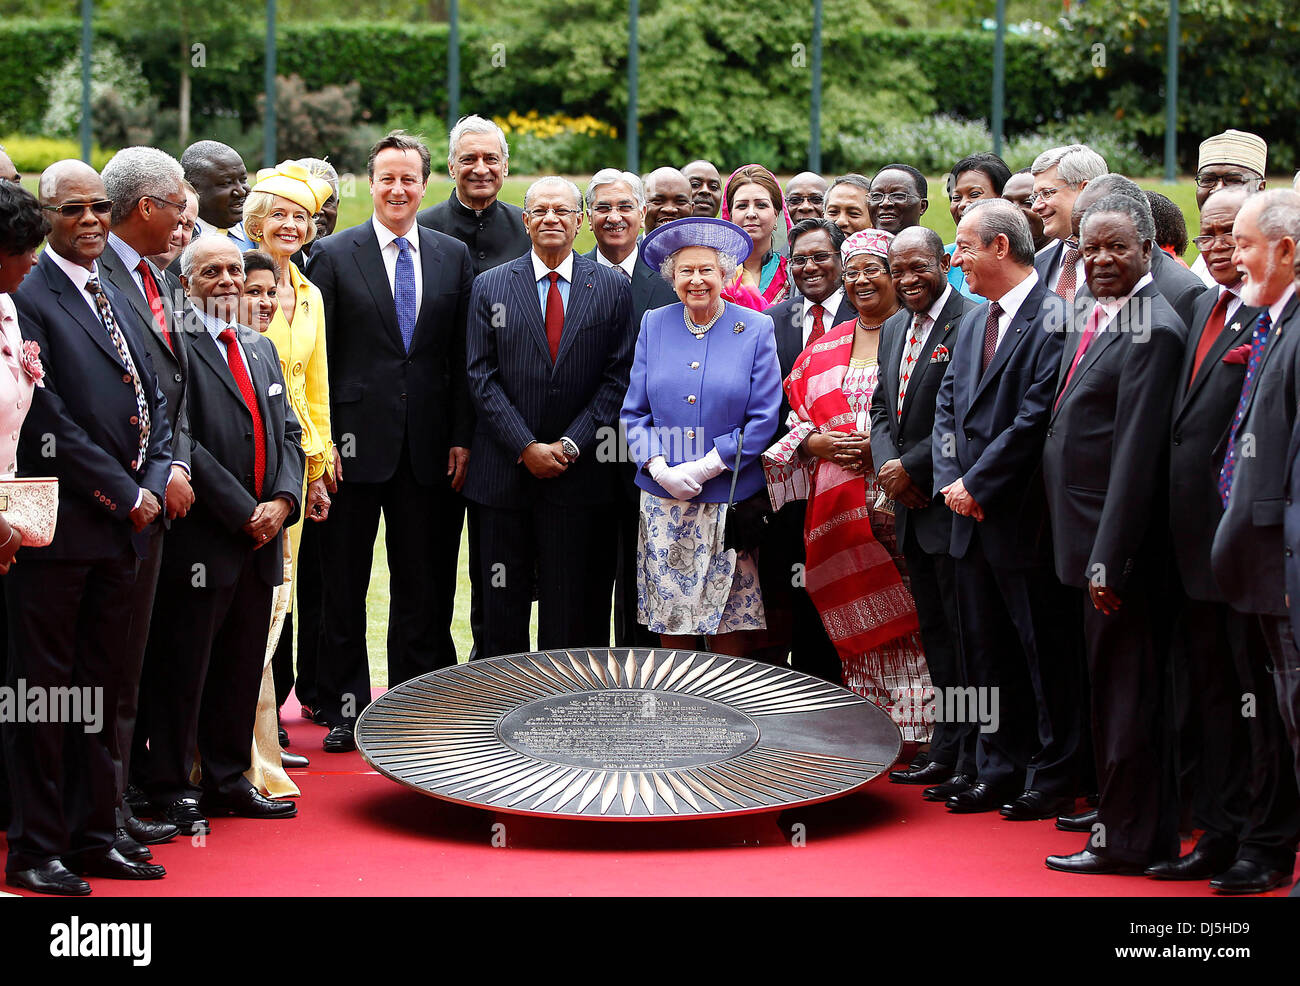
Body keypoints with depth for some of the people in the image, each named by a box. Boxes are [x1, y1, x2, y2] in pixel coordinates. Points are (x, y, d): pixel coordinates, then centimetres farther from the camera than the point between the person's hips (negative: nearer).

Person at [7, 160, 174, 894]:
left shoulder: (118, 298, 17)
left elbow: (155, 399, 16)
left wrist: (154, 482, -1)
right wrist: (123, 493, -12)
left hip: (121, 528, 8)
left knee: (102, 686, 12)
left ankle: (94, 835, 20)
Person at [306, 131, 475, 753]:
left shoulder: (454, 256, 8)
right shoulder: (334, 255, 1)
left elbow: (464, 358, 8)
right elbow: (317, 357, -2)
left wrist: (461, 437, 1)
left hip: (429, 446, 2)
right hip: (355, 444, -2)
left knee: (423, 587, 8)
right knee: (345, 587, 5)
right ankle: (343, 709, 13)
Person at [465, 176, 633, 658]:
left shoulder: (613, 288, 5)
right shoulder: (490, 286, 5)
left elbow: (618, 379, 0)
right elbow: (482, 378, 0)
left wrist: (570, 445, -10)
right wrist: (527, 447, -10)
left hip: (580, 474, 0)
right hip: (505, 472, 1)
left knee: (574, 613, 2)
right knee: (502, 610, 4)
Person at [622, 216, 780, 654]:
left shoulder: (755, 329, 1)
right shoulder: (654, 325, 9)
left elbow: (764, 419, -3)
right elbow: (635, 411, 8)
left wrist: (706, 467, -11)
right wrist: (660, 468, -8)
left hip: (730, 499, -2)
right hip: (664, 501, 2)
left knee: (730, 622, -2)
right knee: (671, 623, 4)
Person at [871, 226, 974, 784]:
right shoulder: (894, 329, 16)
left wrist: (912, 467, -14)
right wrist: (886, 465, -1)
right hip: (911, 508, 9)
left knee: (965, 631, -3)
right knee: (935, 635, 14)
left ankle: (973, 763, 2)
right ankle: (946, 753, 22)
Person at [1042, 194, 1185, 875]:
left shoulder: (1153, 330, -17)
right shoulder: (1092, 320, 13)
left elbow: (1137, 454, -20)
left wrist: (1108, 558, -22)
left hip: (1117, 541, -10)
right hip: (1085, 537, 10)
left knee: (1123, 689, -1)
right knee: (1110, 685, 17)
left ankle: (1125, 842, 9)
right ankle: (1148, 831, 28)